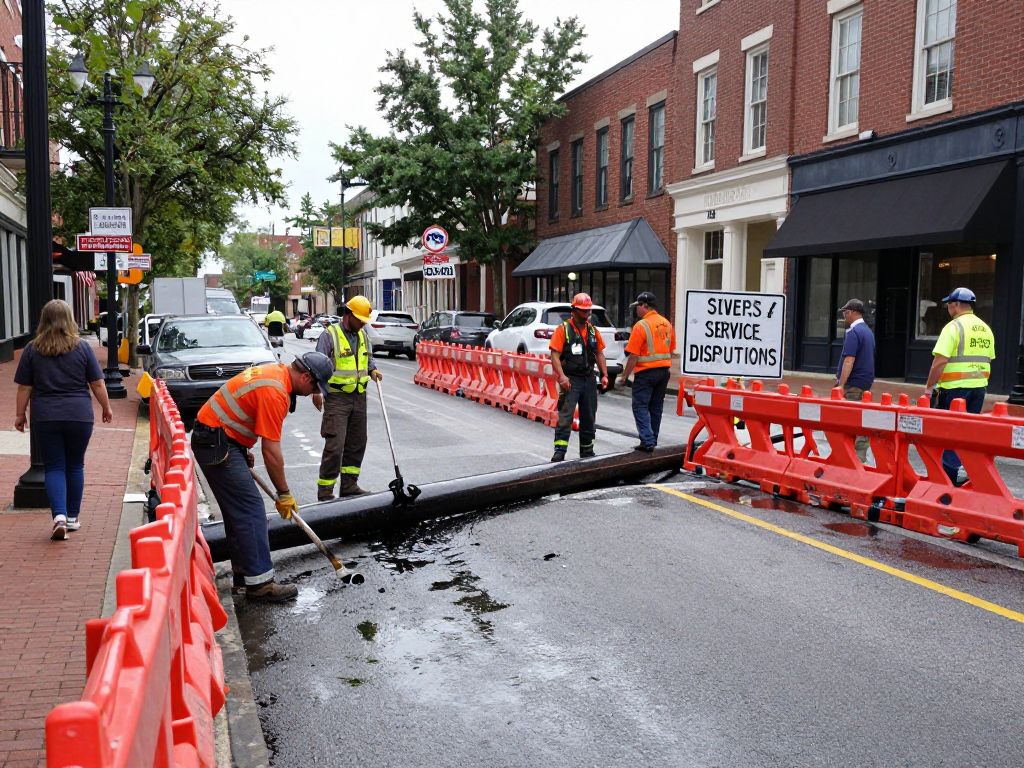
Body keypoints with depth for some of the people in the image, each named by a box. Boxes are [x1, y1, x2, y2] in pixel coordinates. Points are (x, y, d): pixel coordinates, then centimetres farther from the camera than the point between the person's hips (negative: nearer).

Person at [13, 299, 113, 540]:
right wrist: (106, 408, 14)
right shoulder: (82, 348, -2)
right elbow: (97, 384, 1)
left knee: (53, 467, 5)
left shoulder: (32, 350, -1)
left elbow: (24, 388, 1)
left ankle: (59, 515, -13)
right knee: (75, 465, 13)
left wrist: (20, 414, 12)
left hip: (45, 418, 0)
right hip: (79, 416, 0)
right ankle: (72, 517, 20)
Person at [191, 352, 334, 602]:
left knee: (237, 508, 14)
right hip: (217, 444, -11)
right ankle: (259, 582, -11)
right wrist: (284, 494, -11)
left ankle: (243, 570, 21)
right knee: (251, 509, -12)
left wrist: (243, 450, 24)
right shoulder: (275, 392, -23)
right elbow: (271, 452, -20)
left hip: (217, 439, 11)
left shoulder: (275, 371, 8)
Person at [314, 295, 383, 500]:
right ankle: (325, 491, -2)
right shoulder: (330, 335, -9)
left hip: (359, 397, 7)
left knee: (357, 443, 12)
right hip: (337, 398, -7)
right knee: (335, 445, -10)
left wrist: (373, 370, 5)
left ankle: (349, 485, 24)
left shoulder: (363, 336, 12)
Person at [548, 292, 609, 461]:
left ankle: (587, 451, 25)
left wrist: (604, 375, 6)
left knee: (589, 417, 13)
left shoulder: (593, 330, 11)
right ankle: (559, 451, -12)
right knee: (565, 416, -11)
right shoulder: (563, 329, -7)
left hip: (589, 379, 6)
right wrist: (561, 376, -23)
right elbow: (555, 355, -13)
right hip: (571, 380, -6)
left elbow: (599, 354, 16)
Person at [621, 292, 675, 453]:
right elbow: (671, 350, 15)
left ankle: (647, 441, -12)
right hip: (664, 370, 7)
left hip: (646, 372, -7)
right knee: (656, 407, 14)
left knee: (640, 406, -3)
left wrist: (625, 375, -8)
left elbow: (633, 355, -15)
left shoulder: (641, 326, -15)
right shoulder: (667, 324, 8)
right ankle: (652, 441, 20)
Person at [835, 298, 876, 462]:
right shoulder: (868, 331, 17)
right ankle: (861, 457, 12)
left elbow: (849, 360, -20)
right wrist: (840, 378, 26)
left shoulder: (853, 332, -13)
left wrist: (841, 384, -21)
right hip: (866, 384, 10)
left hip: (853, 385, -9)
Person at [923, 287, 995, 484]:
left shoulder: (954, 327, -12)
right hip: (979, 387, 7)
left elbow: (940, 361, -18)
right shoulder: (985, 329, 11)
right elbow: (988, 360, 16)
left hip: (955, 387, -7)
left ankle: (949, 477, 4)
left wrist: (929, 386, -11)